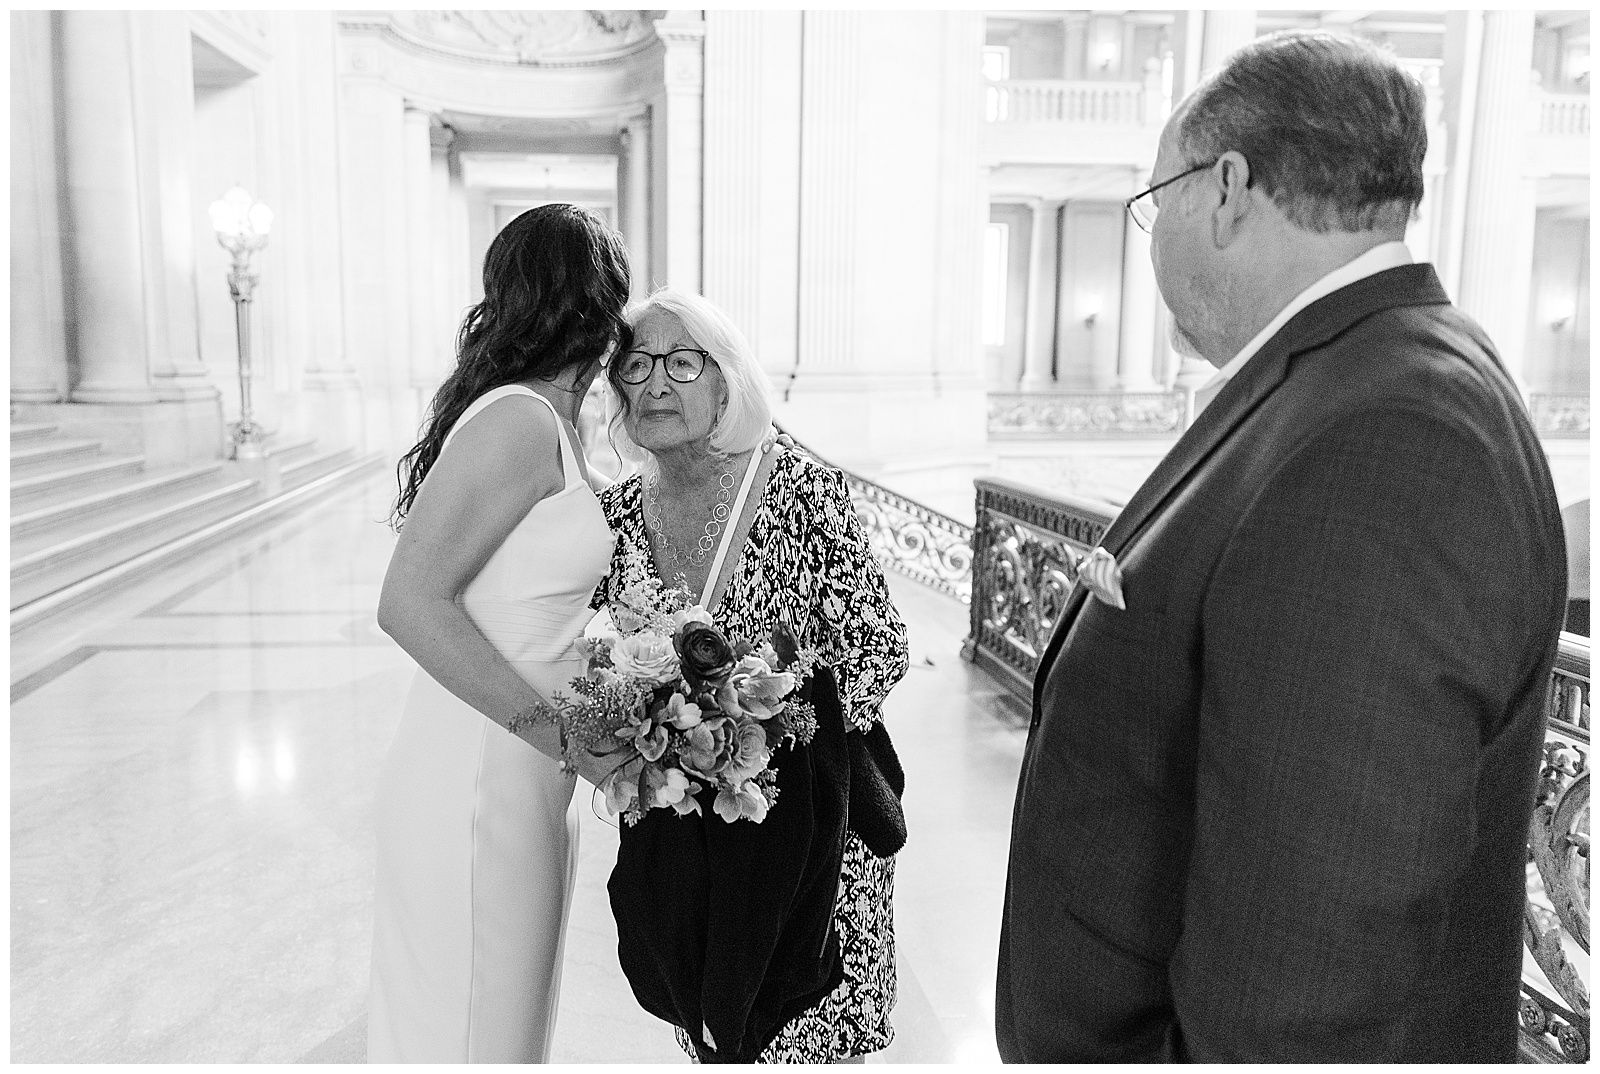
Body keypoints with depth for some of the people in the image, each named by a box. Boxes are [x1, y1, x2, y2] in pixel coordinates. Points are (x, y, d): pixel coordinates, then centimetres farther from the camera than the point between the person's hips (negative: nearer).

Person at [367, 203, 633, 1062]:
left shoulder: (546, 421, 7)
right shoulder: (520, 421, -19)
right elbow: (409, 603, -24)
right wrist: (561, 733, -22)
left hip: (520, 775, 8)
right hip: (480, 776, -8)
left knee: (509, 1010, 23)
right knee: (470, 1029, 9)